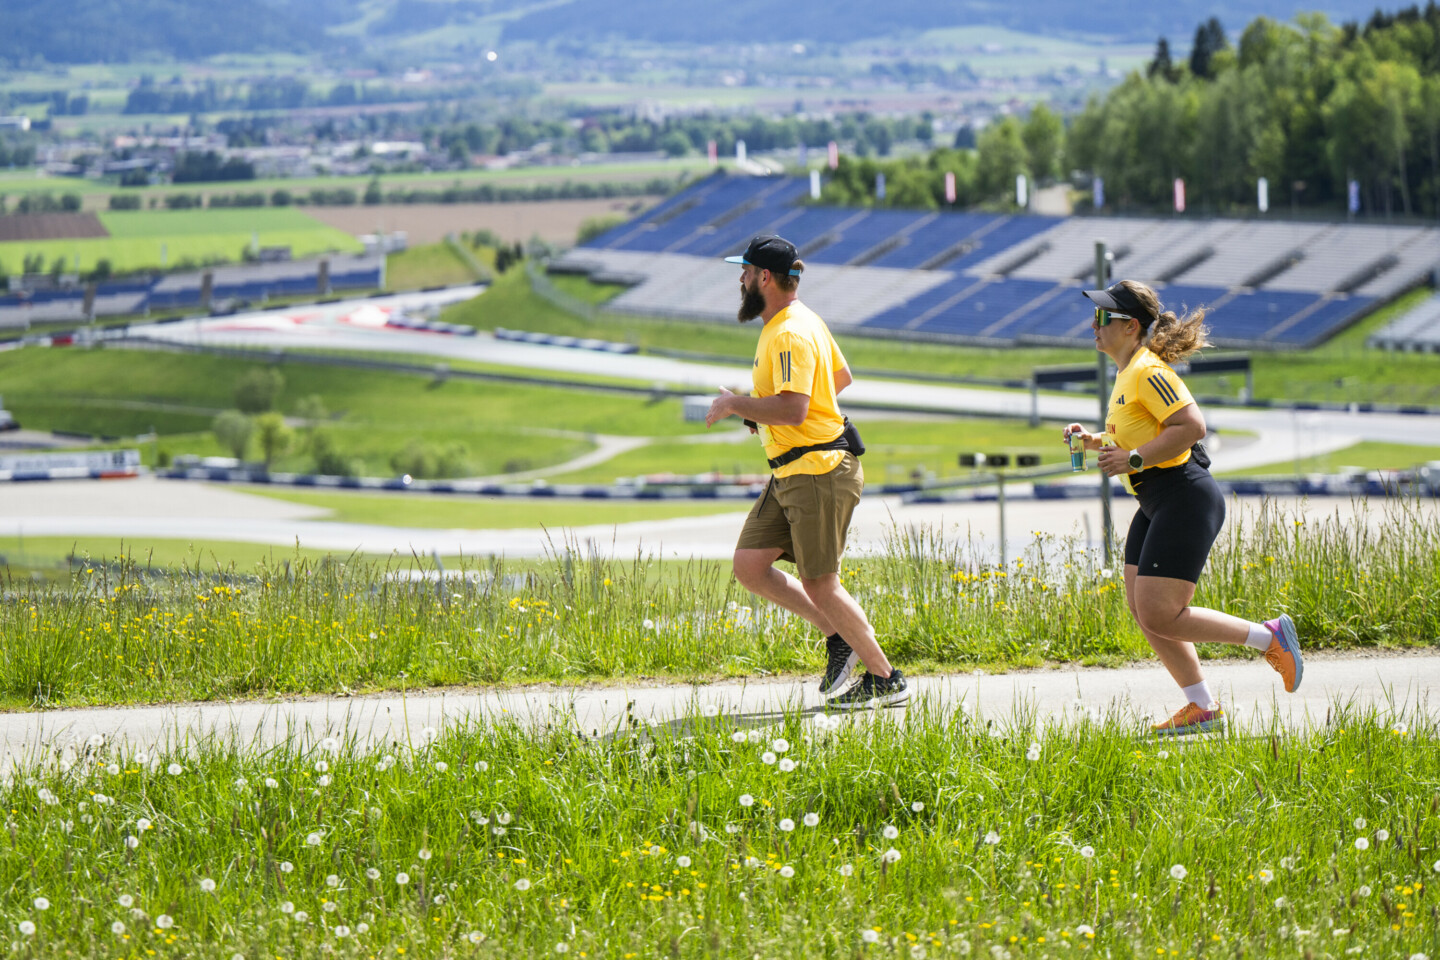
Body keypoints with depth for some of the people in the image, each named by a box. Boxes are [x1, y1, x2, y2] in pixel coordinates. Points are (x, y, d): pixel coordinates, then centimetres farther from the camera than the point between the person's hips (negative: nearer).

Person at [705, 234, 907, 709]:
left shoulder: (790, 334, -18)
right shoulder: (805, 321, 14)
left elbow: (793, 409, -29)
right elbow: (841, 377, 28)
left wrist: (734, 404, -16)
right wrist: (759, 411, 25)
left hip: (818, 471, -10)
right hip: (790, 474, 10)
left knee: (819, 584, -4)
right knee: (749, 566, 5)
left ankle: (885, 678, 6)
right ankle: (839, 635, 13)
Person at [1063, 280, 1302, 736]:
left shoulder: (1149, 372, -15)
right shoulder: (1128, 373, 16)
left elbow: (1192, 426, -24)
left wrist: (1135, 459, -22)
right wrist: (1095, 441, 14)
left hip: (1184, 499, -10)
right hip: (1156, 504, 10)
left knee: (1160, 617, -12)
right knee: (1143, 611, 8)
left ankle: (1271, 636, -1)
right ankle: (1203, 708, 13)